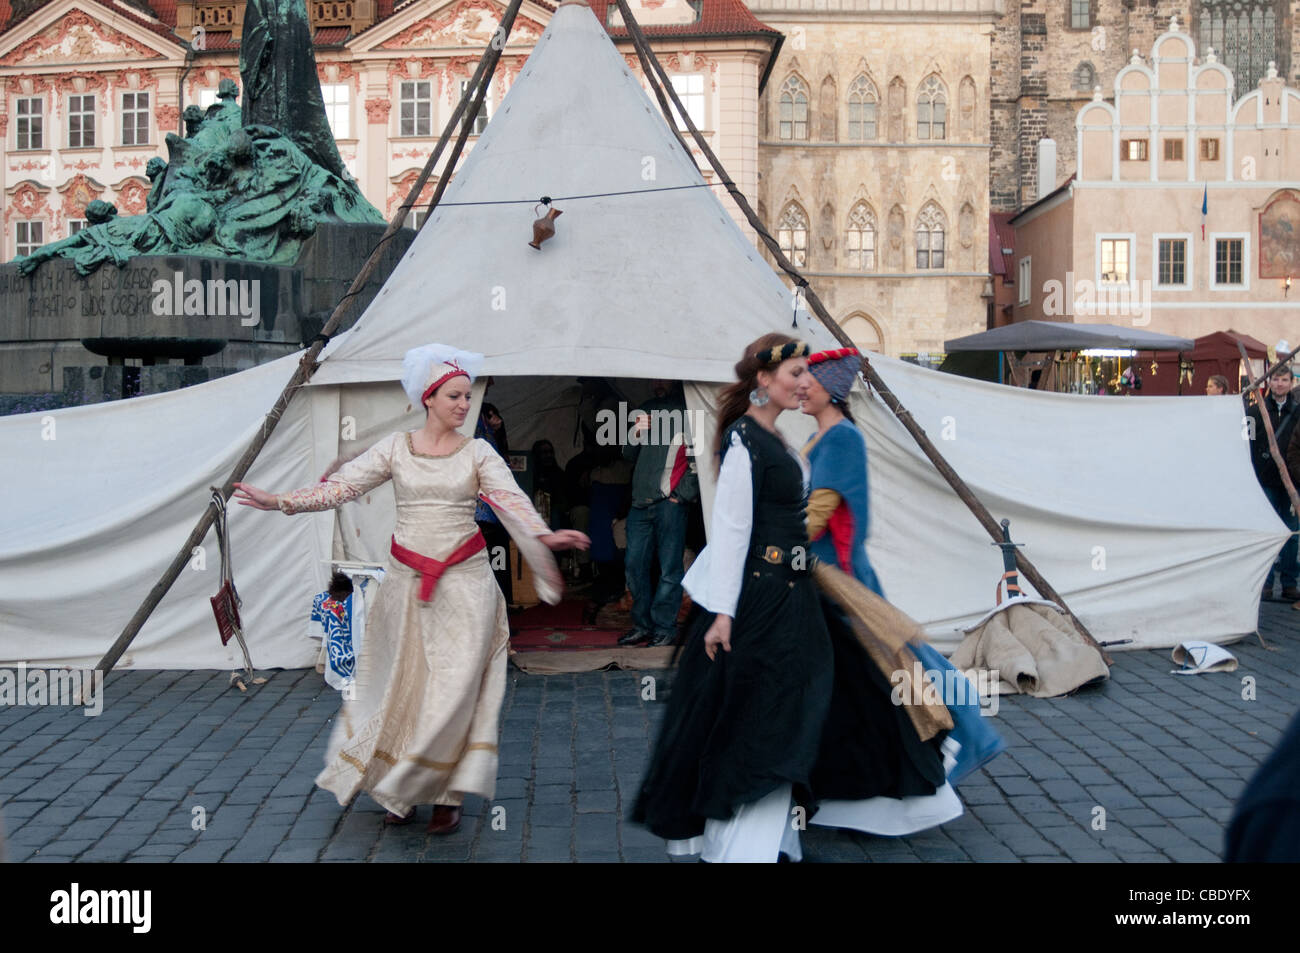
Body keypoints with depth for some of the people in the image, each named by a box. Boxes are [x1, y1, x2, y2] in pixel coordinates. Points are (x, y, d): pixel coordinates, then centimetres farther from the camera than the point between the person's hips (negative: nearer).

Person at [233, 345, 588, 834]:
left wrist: (543, 536, -31)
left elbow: (511, 500, -13)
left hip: (464, 582, -1)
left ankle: (446, 793, 11)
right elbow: (342, 485, -2)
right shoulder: (395, 448, 3)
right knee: (403, 684, 8)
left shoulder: (478, 453, 1)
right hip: (406, 582, 1)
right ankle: (401, 791, 24)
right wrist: (279, 500, -13)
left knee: (454, 690, -3)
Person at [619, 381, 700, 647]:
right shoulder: (646, 410, 20)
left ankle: (664, 628, 2)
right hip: (641, 502, 6)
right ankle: (642, 624, 16)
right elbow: (628, 455, 20)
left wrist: (683, 495, -7)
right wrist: (637, 433, 0)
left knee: (669, 568, -4)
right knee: (635, 565, 6)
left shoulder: (688, 409, 0)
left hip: (669, 502, -6)